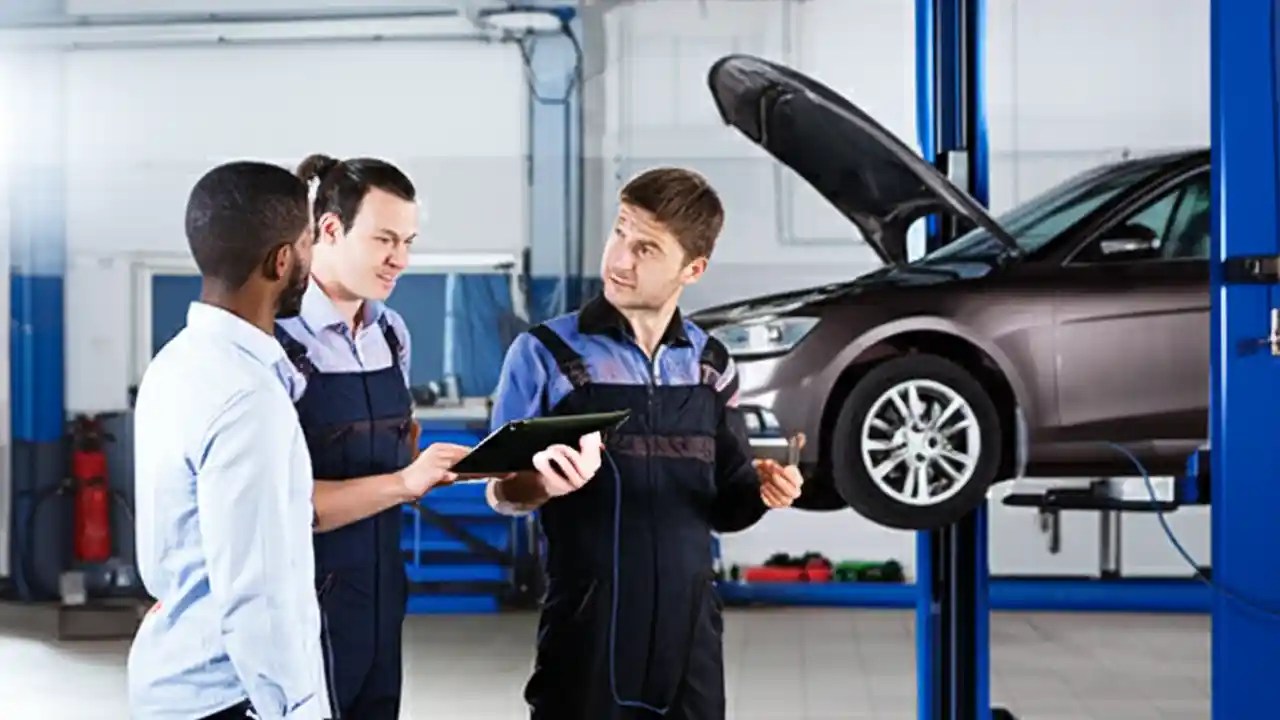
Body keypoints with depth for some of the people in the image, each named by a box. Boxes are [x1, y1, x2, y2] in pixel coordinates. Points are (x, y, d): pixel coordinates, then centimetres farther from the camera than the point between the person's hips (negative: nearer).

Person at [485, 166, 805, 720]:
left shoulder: (711, 364, 7)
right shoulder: (546, 353, -5)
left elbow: (724, 507, 12)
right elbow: (500, 491, -2)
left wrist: (759, 491, -9)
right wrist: (542, 484, -24)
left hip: (689, 631, 4)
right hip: (587, 633, -3)